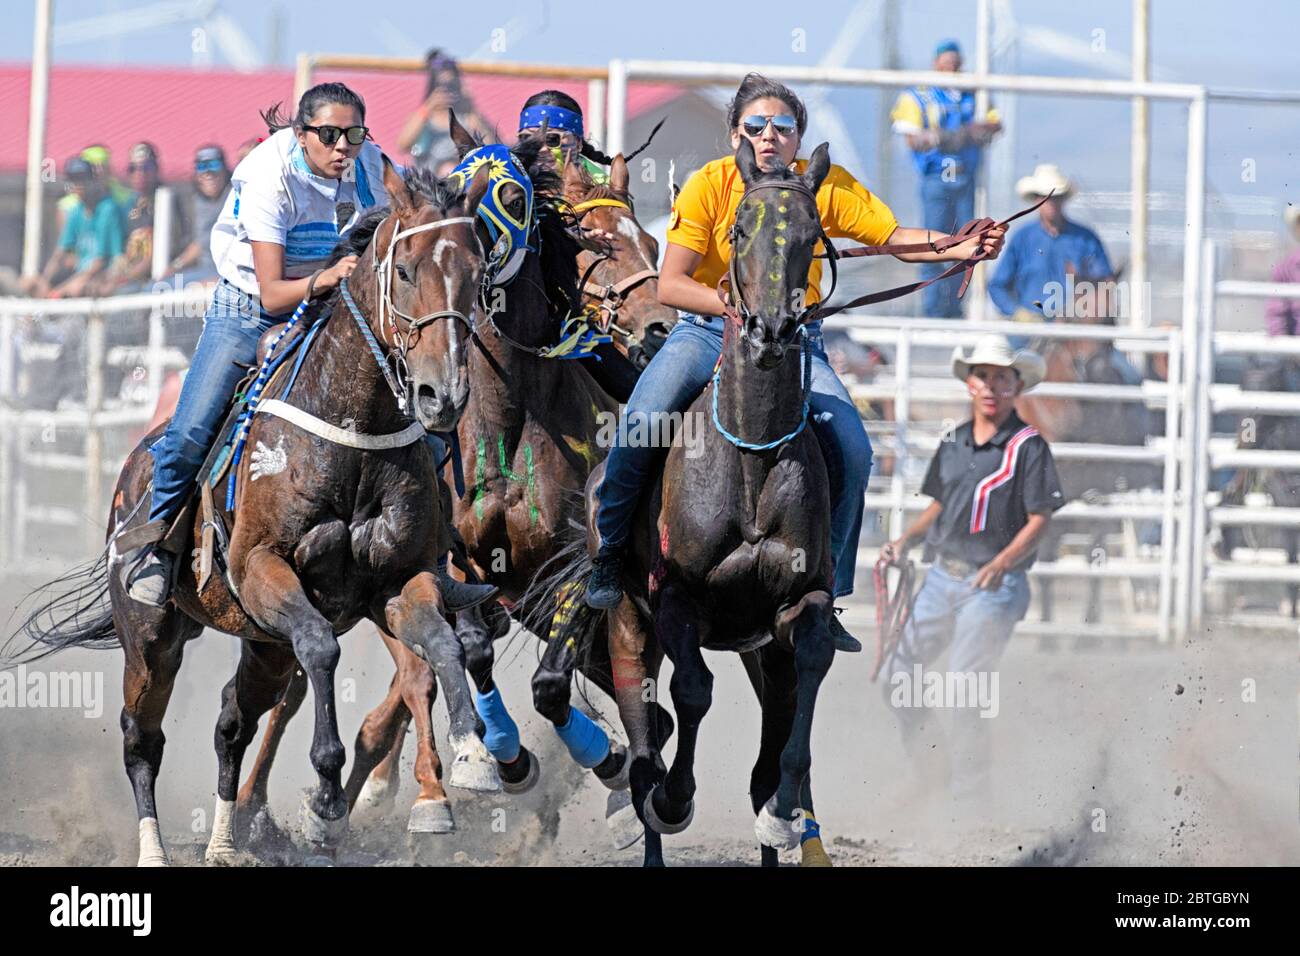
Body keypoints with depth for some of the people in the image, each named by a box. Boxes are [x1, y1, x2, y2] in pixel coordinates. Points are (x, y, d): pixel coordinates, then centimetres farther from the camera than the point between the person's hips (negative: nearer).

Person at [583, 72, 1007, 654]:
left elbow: (895, 237, -6)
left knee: (851, 450, -18)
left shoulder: (827, 187, -5)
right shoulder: (709, 185, -10)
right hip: (708, 329, -1)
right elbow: (670, 285, -13)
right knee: (639, 426, -26)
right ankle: (611, 553, -2)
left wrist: (959, 249, -24)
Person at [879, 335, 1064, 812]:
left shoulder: (1028, 446, -9)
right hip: (942, 576, 6)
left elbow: (1038, 521, -12)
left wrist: (1001, 564, -26)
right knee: (896, 676, 4)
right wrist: (906, 539, 4)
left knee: (964, 698, -9)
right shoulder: (953, 443, 10)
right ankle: (927, 761, 25)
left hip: (993, 587, -6)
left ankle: (970, 803, 2)